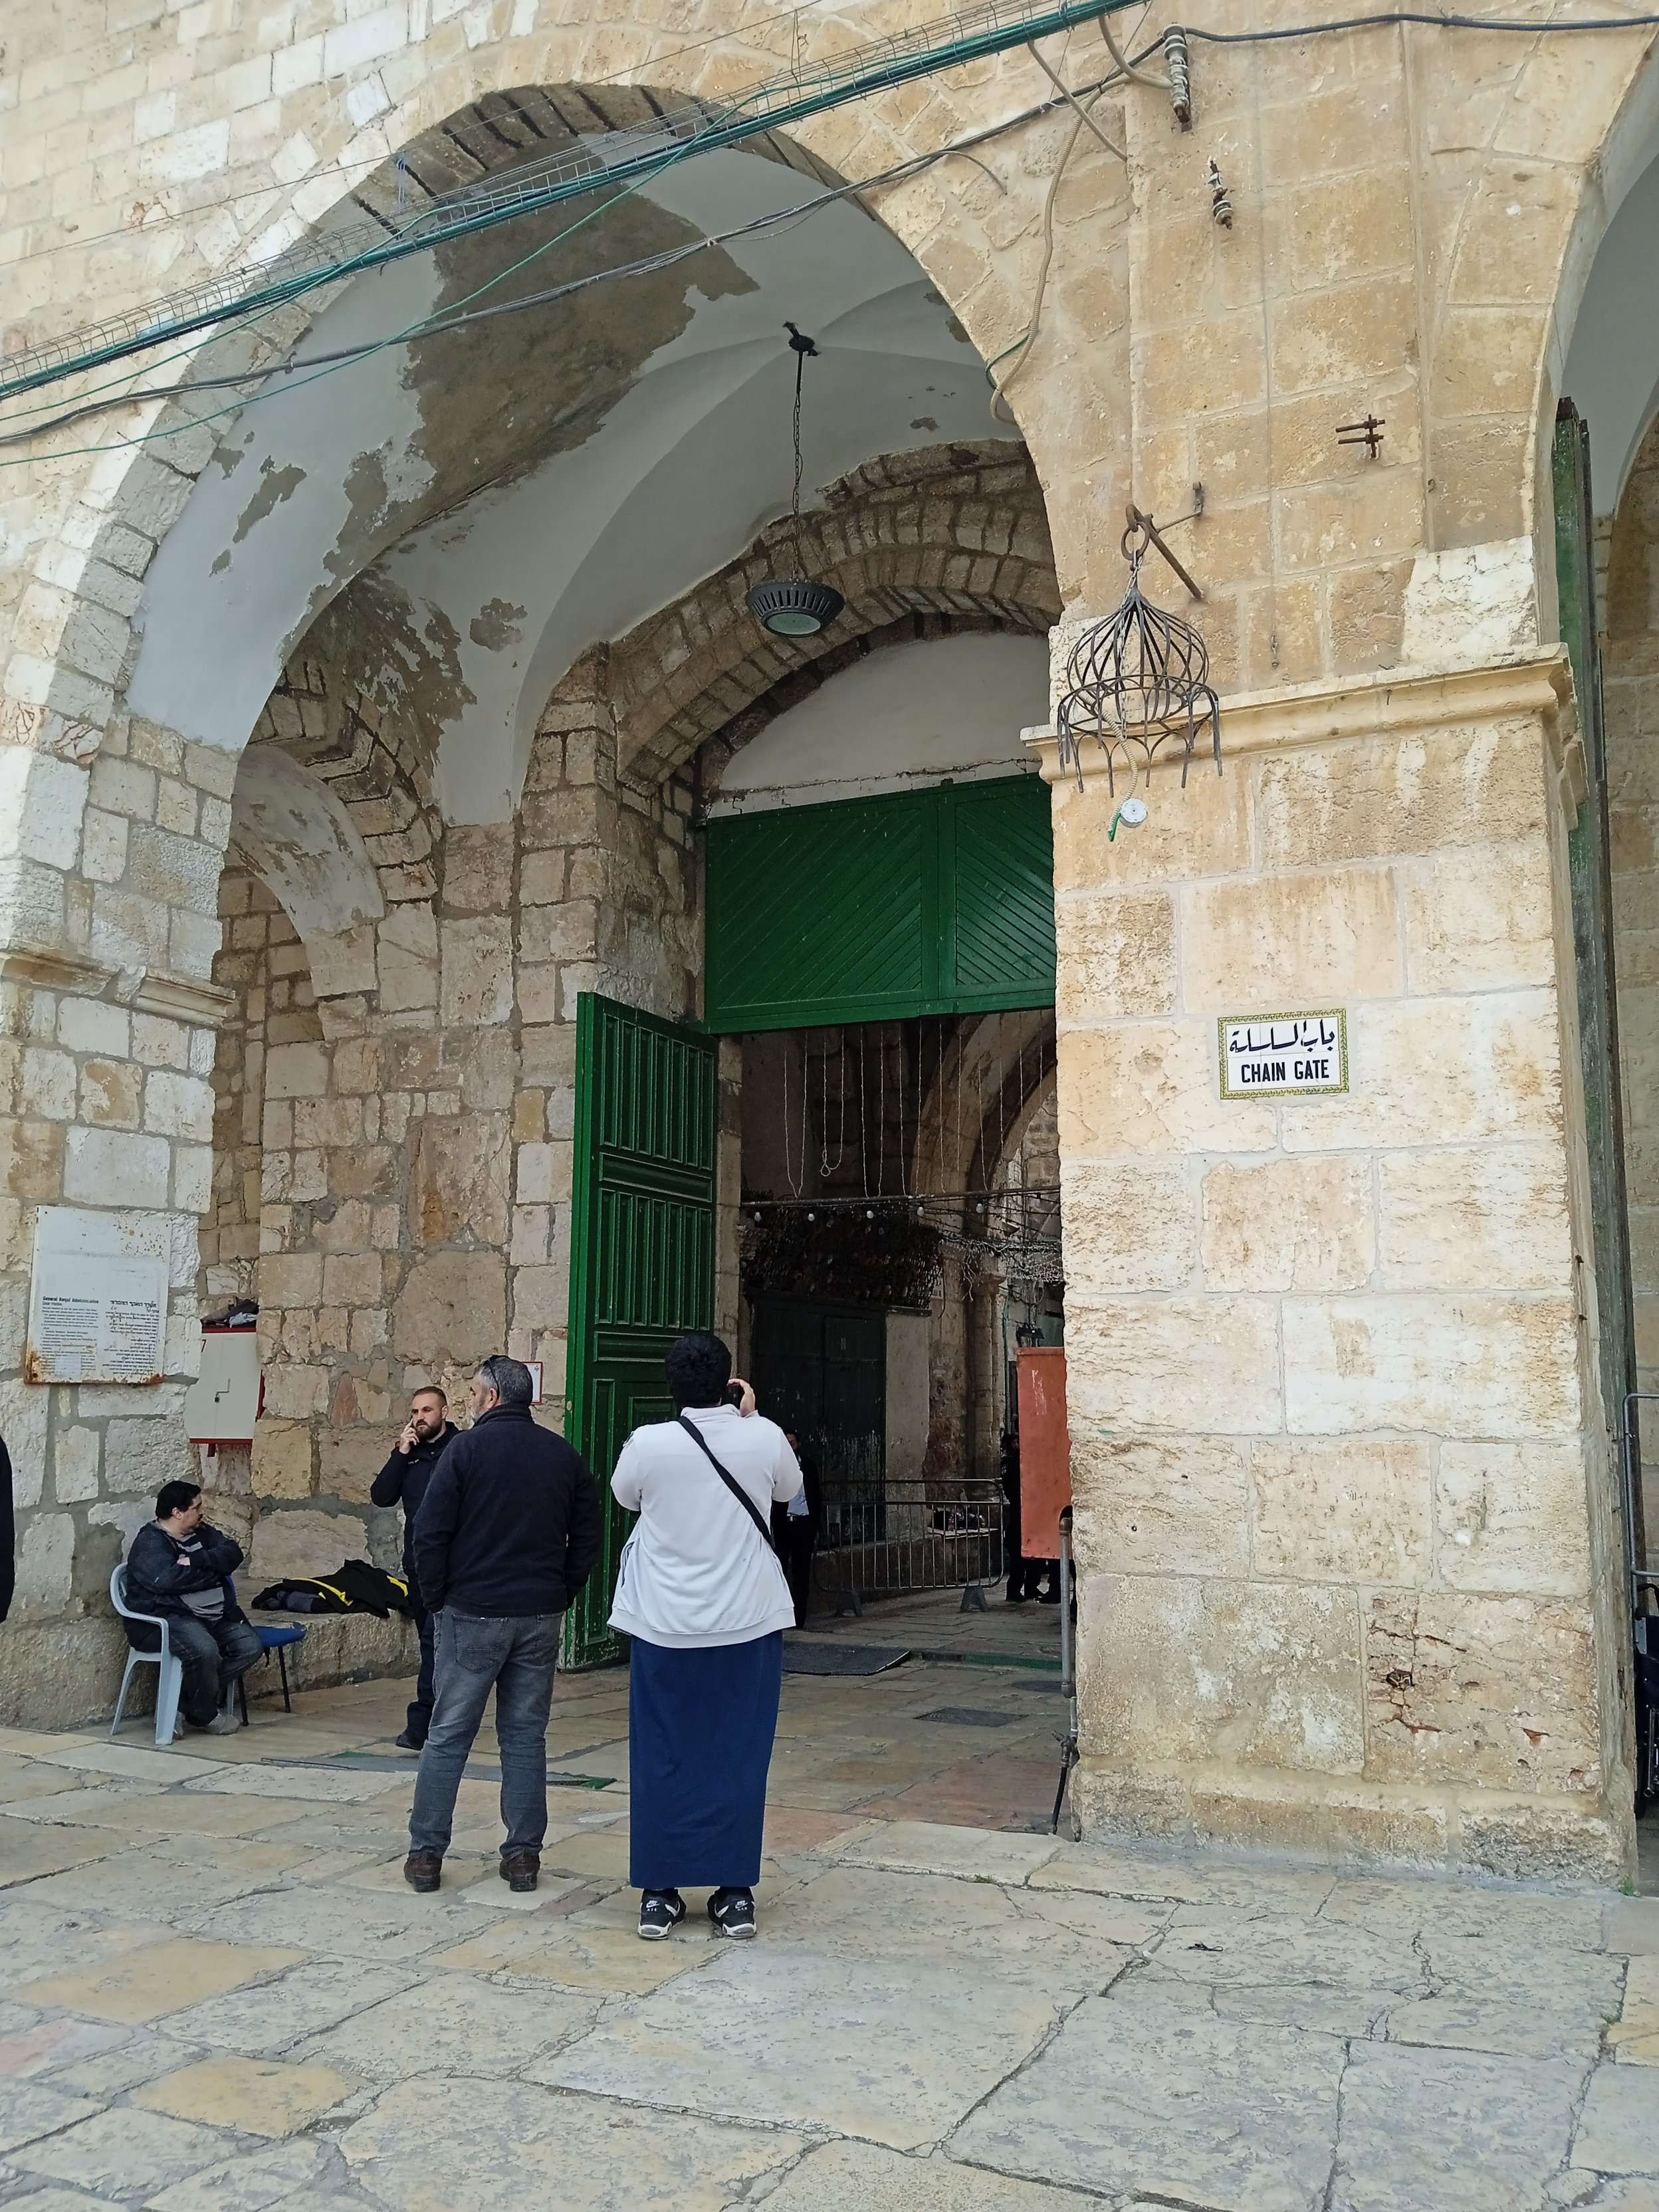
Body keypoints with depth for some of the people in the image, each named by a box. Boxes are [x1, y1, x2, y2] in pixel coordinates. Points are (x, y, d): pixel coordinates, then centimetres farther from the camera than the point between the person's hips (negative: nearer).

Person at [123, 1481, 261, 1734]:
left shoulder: (201, 1533, 15)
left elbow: (233, 1554, 1)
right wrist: (211, 1570, -10)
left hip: (214, 1616, 8)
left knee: (250, 1646, -9)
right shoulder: (149, 1542, -7)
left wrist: (196, 1560, -15)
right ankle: (206, 1714, -6)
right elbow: (168, 1580, -24)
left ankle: (185, 1700, -2)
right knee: (204, 1651, -34)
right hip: (166, 1618, -8)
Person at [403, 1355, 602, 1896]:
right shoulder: (566, 1456, 6)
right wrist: (560, 1597, 12)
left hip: (473, 1612, -3)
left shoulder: (466, 1449, -7)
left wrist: (435, 1599, 2)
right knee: (526, 1736, 10)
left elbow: (430, 1533, -9)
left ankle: (425, 1854, 10)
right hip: (541, 1617, 3)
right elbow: (587, 1538, 8)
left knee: (448, 1735, 6)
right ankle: (523, 1855, 12)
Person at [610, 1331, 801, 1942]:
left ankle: (658, 1894, 16)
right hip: (748, 1623, 1)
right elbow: (789, 1489, 15)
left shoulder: (648, 1443, -11)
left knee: (662, 1757, 9)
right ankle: (735, 1894, 14)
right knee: (738, 1756, 9)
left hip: (665, 1628, -1)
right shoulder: (764, 1437, -8)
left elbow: (625, 1496, 11)